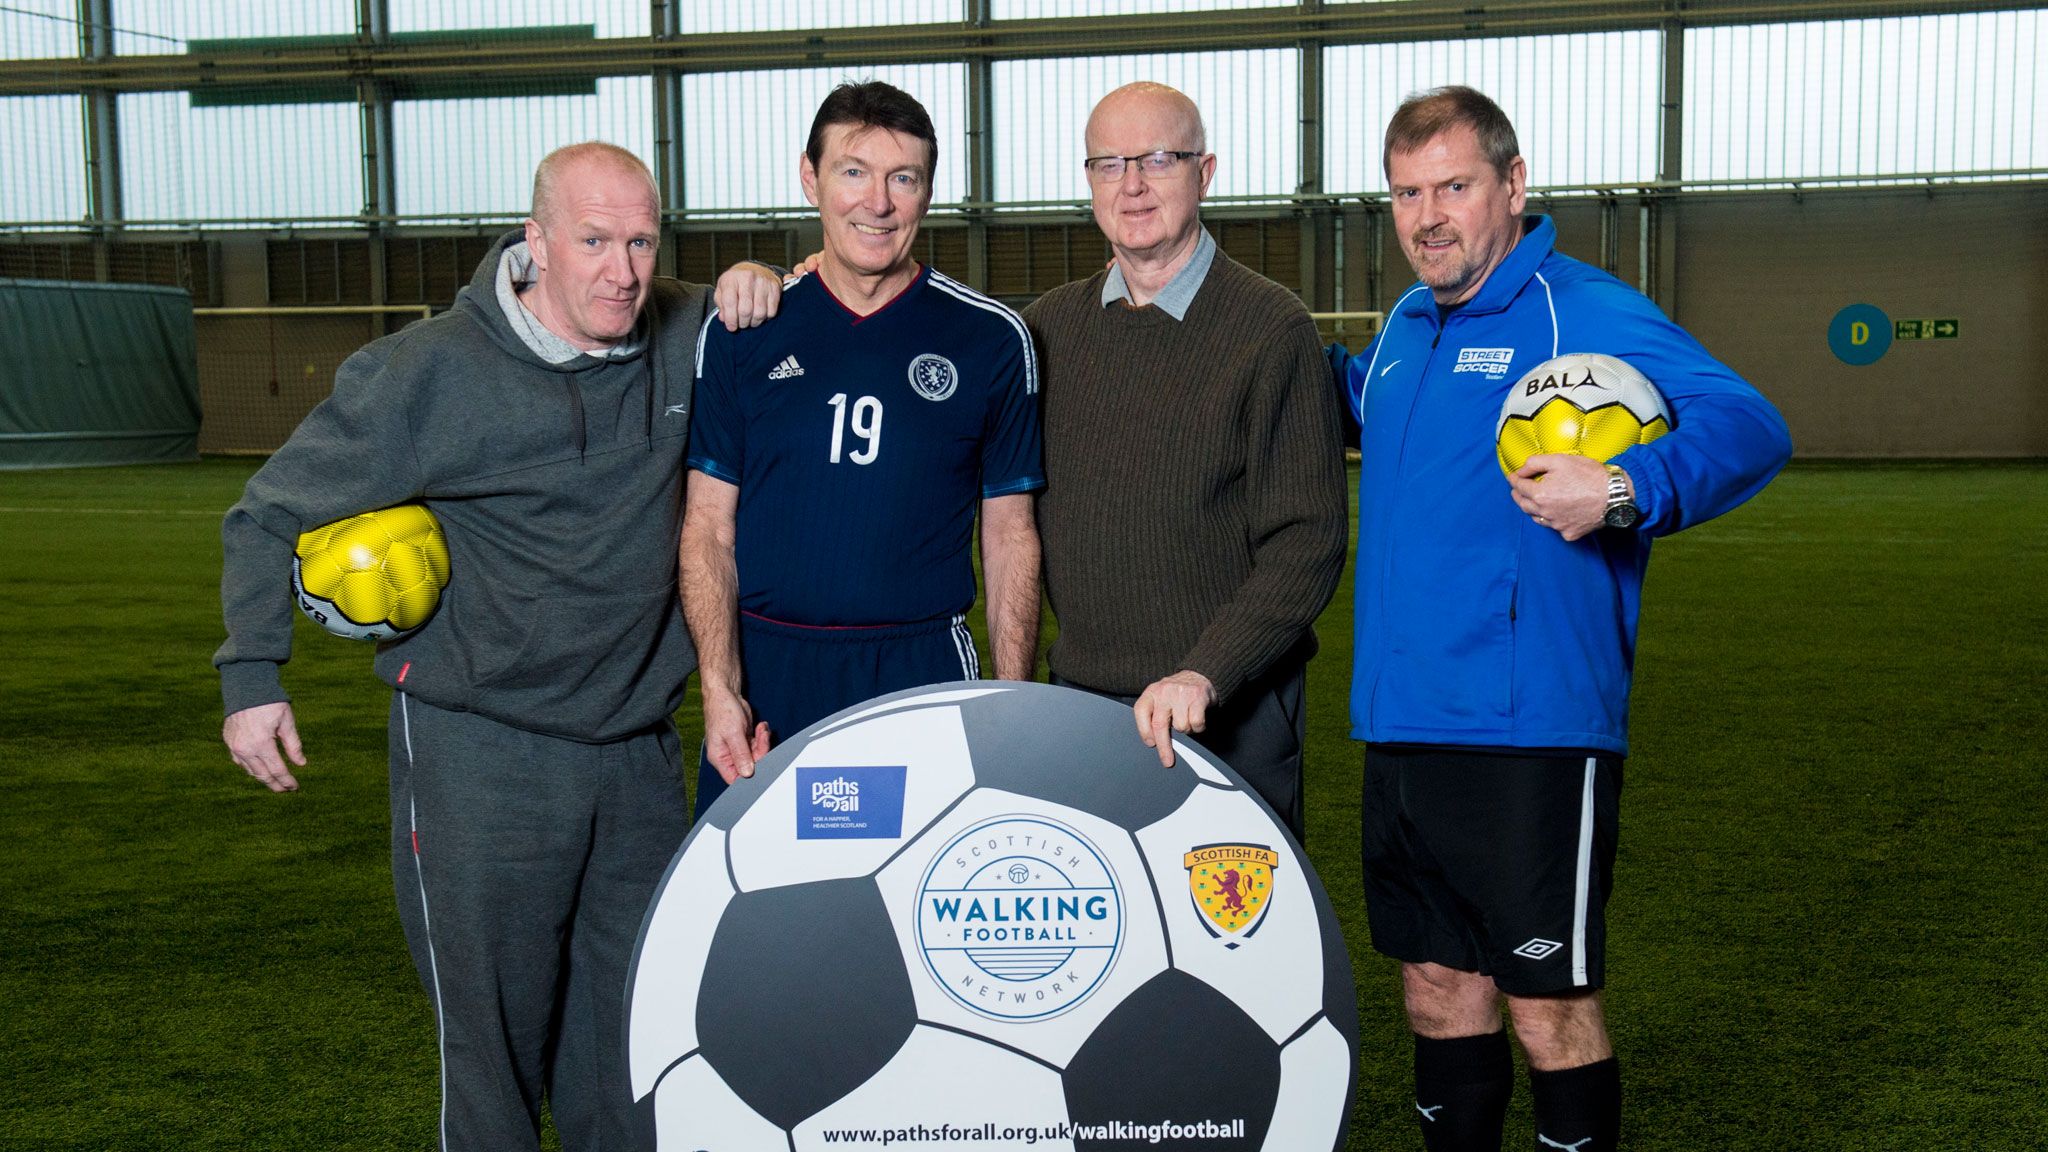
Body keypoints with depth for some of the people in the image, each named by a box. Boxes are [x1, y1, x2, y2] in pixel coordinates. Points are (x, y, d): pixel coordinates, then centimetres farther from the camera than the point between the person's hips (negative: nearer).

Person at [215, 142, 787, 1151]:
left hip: (638, 753, 4)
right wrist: (251, 675, -3)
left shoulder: (684, 339, 2)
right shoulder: (436, 369, -9)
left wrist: (754, 283, 0)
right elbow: (272, 512, 1)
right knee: (496, 1028, 2)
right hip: (479, 754, -4)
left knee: (639, 1029, 13)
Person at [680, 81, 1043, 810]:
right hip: (764, 672, 1)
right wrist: (719, 690, -7)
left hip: (926, 671, -1)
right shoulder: (742, 330, 4)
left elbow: (1010, 537, 6)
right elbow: (709, 525, 5)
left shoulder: (990, 339, 2)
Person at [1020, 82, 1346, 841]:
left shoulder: (1271, 328, -7)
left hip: (1228, 714, -4)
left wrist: (1204, 675, -22)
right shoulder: (1050, 325, 9)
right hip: (1075, 699, 4)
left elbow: (1307, 544, -11)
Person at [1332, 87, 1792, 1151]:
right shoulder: (1404, 328, 13)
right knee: (1438, 988, 17)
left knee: (1550, 1011, 3)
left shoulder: (1586, 313, -11)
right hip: (1400, 725, 7)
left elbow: (1747, 425, -23)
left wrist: (1625, 491, -40)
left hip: (1530, 734, -7)